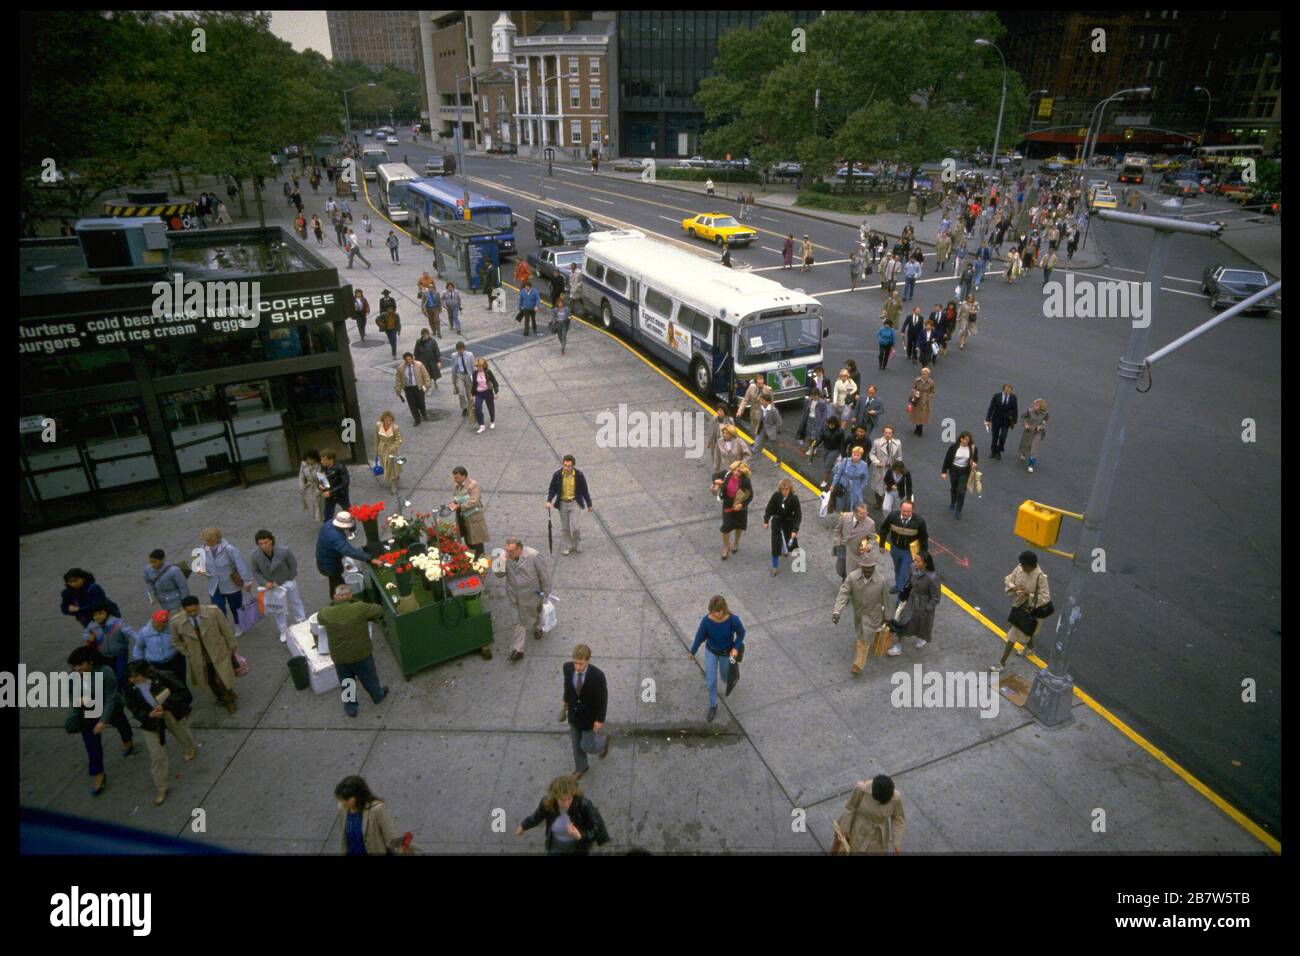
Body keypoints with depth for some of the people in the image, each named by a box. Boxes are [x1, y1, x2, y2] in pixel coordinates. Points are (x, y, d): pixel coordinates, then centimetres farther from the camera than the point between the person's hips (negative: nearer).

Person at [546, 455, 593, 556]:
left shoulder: (579, 475, -12)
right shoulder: (557, 475, -10)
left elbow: (584, 490, -1)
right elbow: (552, 489, 1)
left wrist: (589, 504, 5)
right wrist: (549, 501, -15)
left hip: (575, 503, -3)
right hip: (562, 504, 3)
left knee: (574, 527, -10)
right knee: (564, 529, 10)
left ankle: (578, 545, 18)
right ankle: (572, 545, 32)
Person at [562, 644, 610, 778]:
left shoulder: (597, 675, -35)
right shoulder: (567, 667, -22)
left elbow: (603, 698, -20)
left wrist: (600, 720, -13)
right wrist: (566, 701, 14)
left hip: (590, 716, -4)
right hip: (574, 713, 4)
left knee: (586, 746, 13)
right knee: (576, 743, 23)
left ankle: (604, 740, 45)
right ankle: (580, 767, 50)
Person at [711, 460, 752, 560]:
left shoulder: (745, 481, -27)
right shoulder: (727, 474, -19)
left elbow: (751, 495, -20)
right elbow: (715, 474, -2)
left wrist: (742, 504, -33)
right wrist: (716, 481, -24)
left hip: (739, 505, -1)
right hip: (727, 504, 1)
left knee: (738, 526, 21)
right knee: (725, 527, 2)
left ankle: (736, 543, 49)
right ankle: (725, 548, 26)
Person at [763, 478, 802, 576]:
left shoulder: (794, 498, -22)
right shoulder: (776, 495, -18)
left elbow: (798, 515, -20)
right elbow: (769, 508, -5)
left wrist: (795, 530, -26)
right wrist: (766, 521, -10)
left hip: (789, 522, 0)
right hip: (777, 521, 0)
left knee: (792, 543, 12)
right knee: (775, 543, -3)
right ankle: (775, 566, 10)